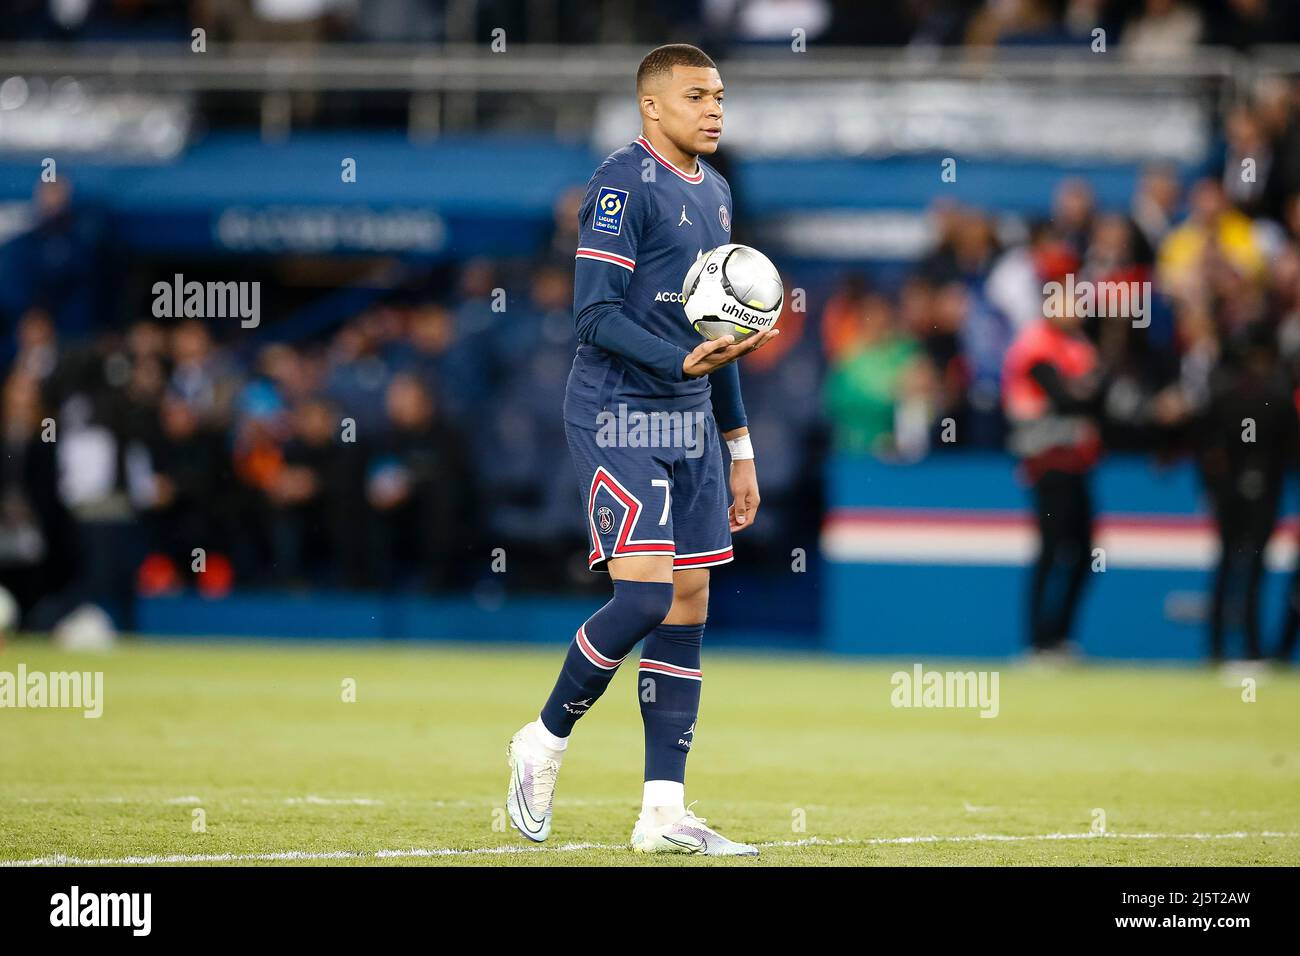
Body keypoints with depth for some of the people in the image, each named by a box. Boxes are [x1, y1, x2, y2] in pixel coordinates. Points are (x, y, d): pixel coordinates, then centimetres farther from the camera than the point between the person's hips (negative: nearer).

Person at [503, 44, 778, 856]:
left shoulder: (712, 192, 16)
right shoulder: (623, 184, -11)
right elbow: (595, 315, -17)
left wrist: (739, 444, 22)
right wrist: (682, 363, -29)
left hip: (690, 423, 9)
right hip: (616, 416, -9)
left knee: (690, 605, 3)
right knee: (646, 594, -17)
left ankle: (664, 811, 5)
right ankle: (545, 741, 5)